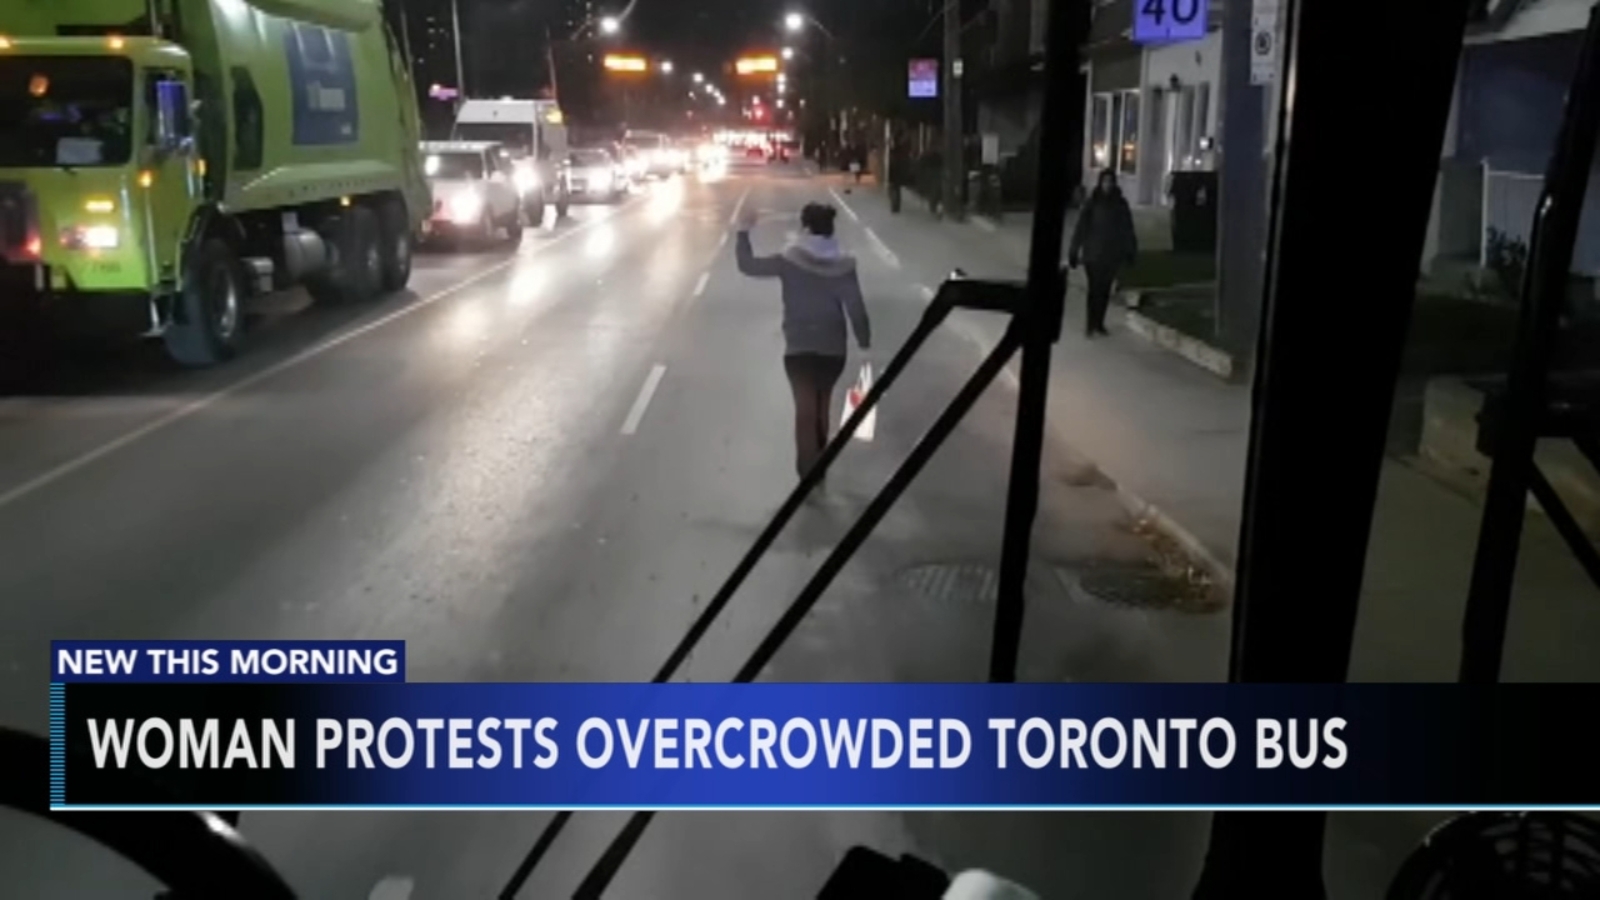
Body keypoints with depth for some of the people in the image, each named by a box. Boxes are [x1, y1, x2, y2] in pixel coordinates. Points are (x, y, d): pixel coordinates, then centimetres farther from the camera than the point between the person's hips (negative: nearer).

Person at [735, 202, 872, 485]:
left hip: (798, 348, -2)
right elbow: (856, 307, -6)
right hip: (832, 348, 2)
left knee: (805, 409, -2)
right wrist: (865, 340, 6)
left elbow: (748, 265, -1)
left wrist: (744, 231, 10)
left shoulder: (790, 260, -9)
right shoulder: (843, 265, -5)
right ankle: (816, 467, 30)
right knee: (821, 407, 19)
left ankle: (808, 475, -9)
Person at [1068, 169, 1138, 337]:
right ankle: (1090, 323, 3)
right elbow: (1081, 228, -7)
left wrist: (1130, 250, 7)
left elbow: (1127, 229, 8)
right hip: (1093, 253, -3)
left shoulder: (1120, 203, 3)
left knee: (1105, 290, 8)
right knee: (1094, 289, -7)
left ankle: (1099, 323, 19)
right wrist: (1073, 252, -10)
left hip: (1113, 254, 3)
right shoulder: (1091, 203, -6)